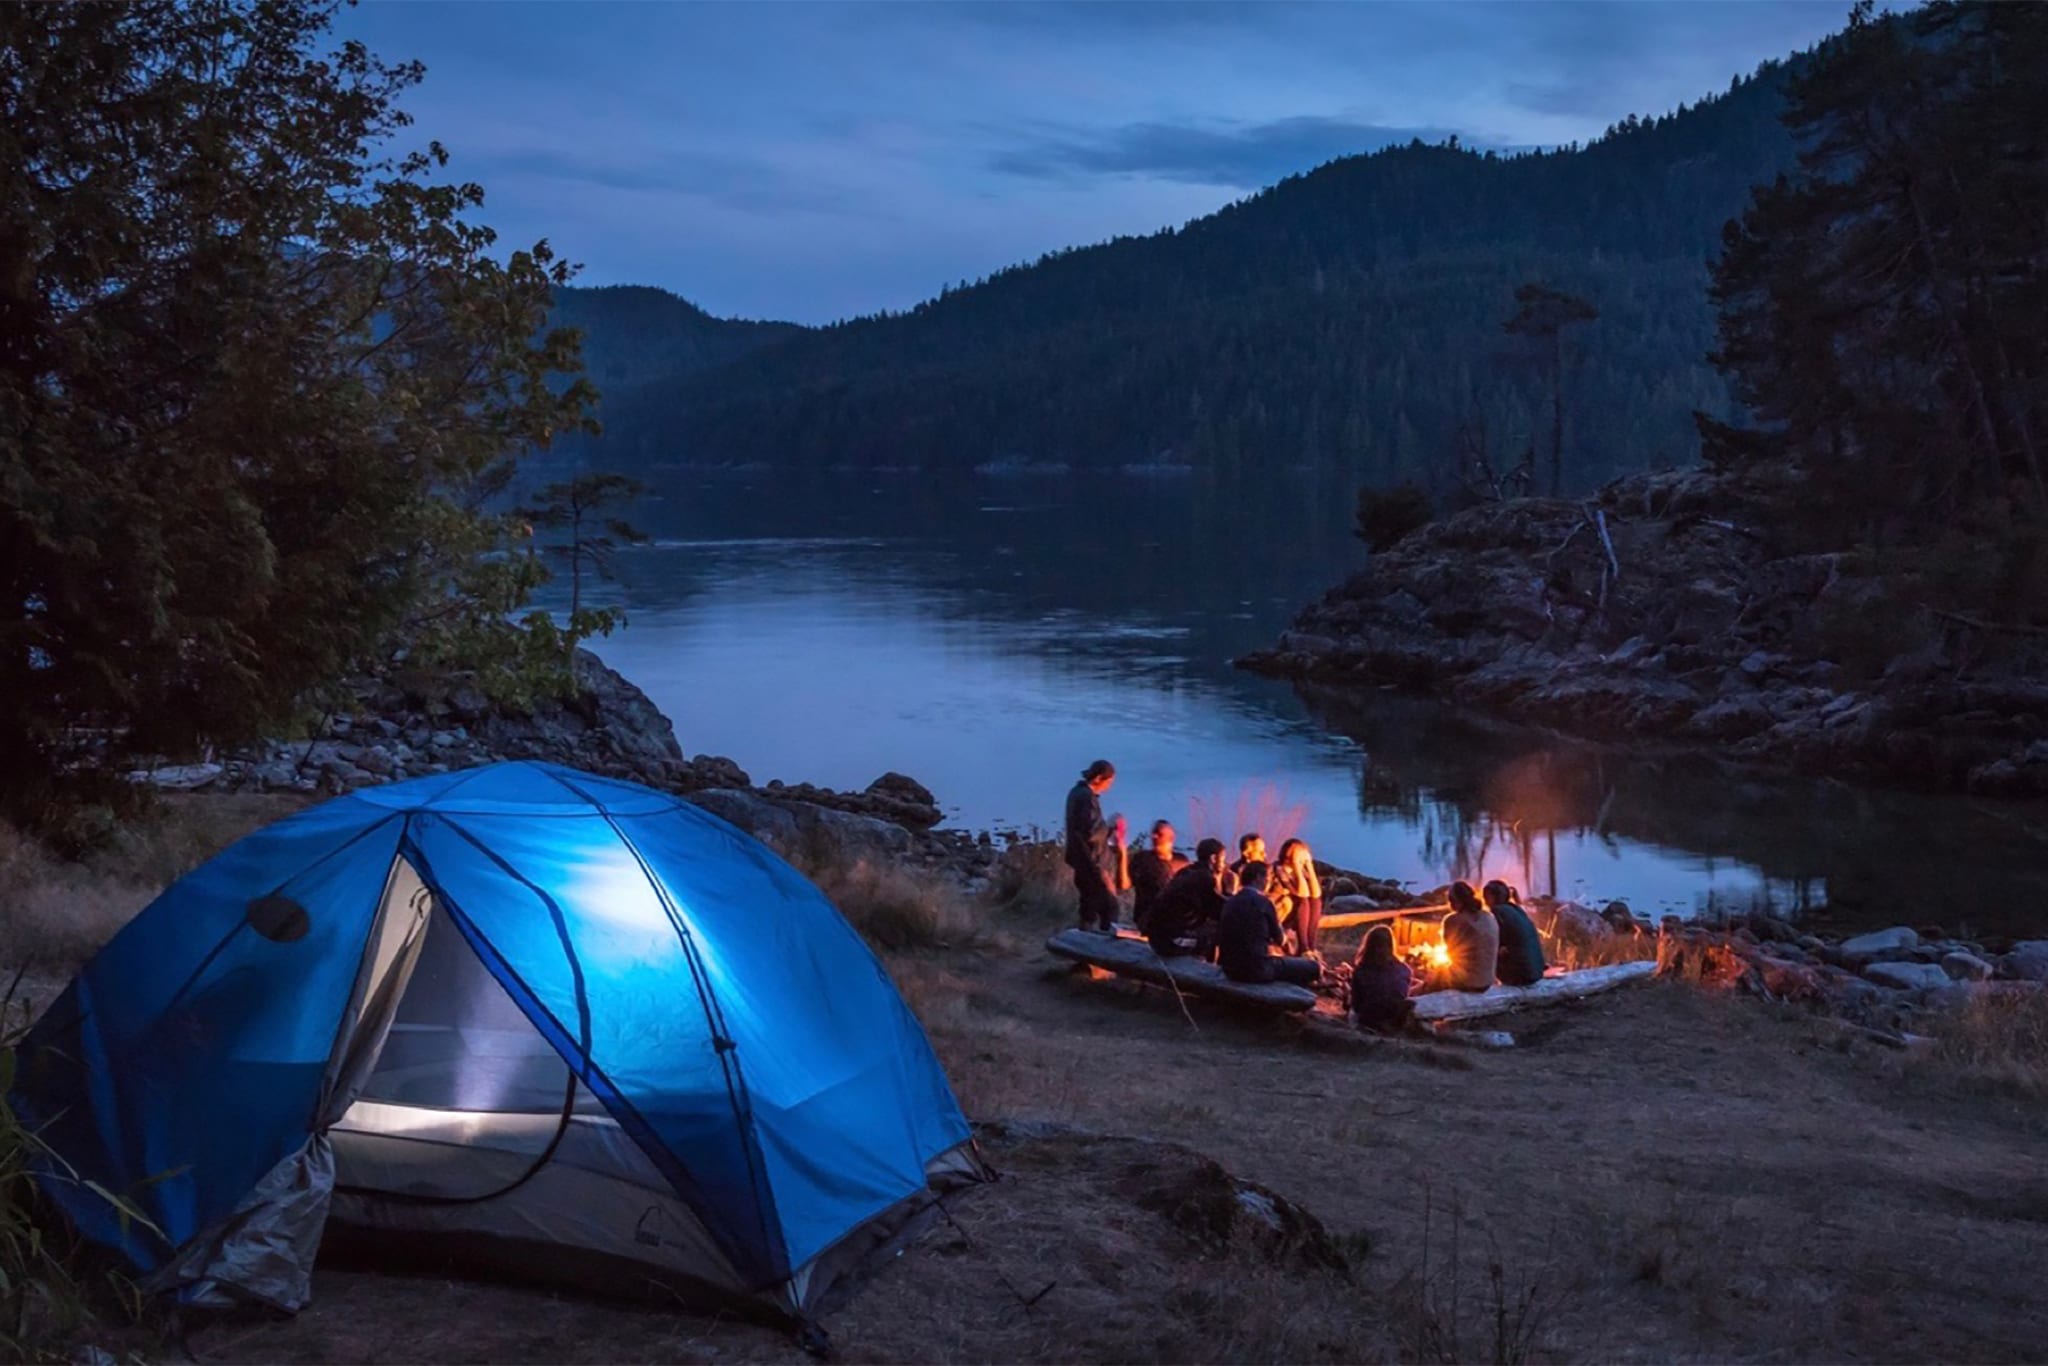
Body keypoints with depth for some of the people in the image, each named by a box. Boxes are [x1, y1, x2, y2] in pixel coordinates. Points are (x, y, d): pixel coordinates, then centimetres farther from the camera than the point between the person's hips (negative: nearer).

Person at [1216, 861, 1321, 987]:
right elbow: (1279, 940, 5)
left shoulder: (1230, 903, 10)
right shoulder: (1262, 902, -9)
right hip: (1256, 968, -8)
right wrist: (1284, 937, 26)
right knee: (1314, 968, 1)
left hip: (1230, 968, 8)